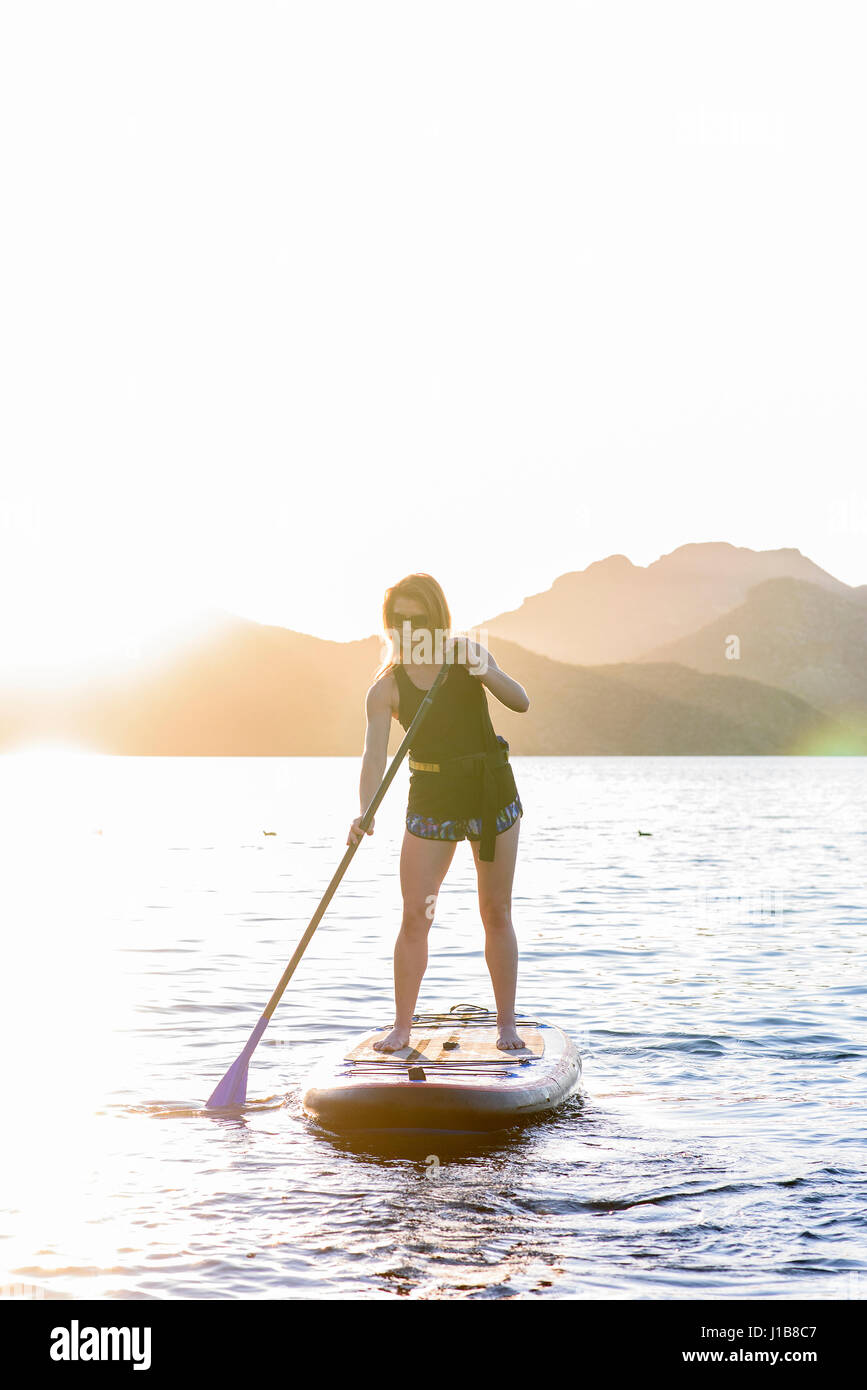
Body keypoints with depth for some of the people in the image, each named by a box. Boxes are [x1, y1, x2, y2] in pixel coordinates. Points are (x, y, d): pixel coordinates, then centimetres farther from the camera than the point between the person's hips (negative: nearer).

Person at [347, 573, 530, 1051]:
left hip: (492, 790, 0)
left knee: (496, 913, 4)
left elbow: (520, 702, -12)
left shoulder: (467, 653, -2)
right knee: (414, 917, -6)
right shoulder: (386, 687, -5)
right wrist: (365, 814, -33)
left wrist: (482, 670, -30)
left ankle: (507, 1022, 13)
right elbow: (375, 755, -17)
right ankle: (402, 1027, 4)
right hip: (430, 798, 0)